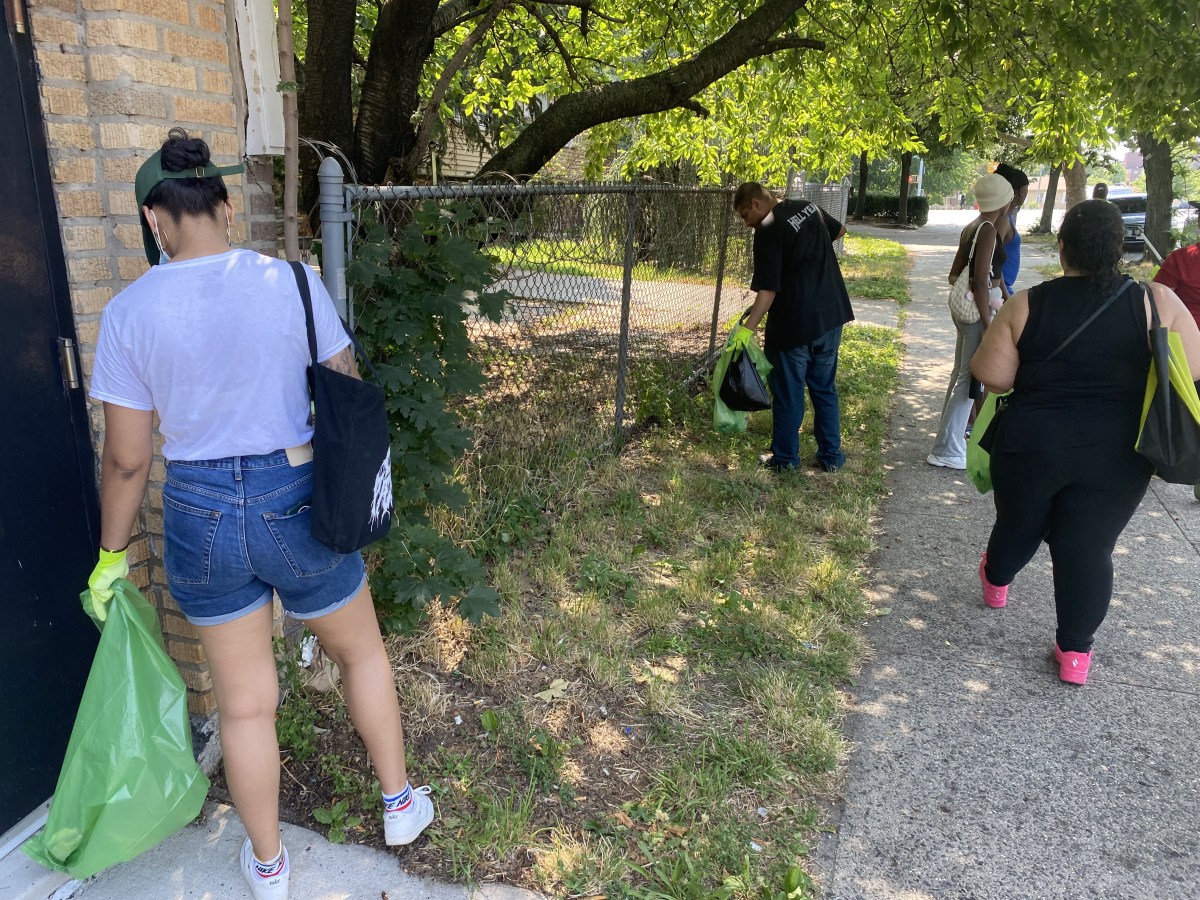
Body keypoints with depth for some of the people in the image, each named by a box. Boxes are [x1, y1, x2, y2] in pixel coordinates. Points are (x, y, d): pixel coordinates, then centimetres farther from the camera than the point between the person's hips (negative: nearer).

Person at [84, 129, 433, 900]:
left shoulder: (130, 311, -8)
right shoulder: (292, 283, -10)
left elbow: (126, 459, -3)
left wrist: (114, 554, 12)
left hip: (201, 517, 1)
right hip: (296, 503, -1)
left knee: (245, 701, 17)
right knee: (362, 651, 24)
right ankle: (400, 804, 40)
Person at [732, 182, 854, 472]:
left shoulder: (768, 230, -16)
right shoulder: (809, 207, 7)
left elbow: (768, 290, -23)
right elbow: (839, 230, 28)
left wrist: (746, 329, -26)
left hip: (793, 324, -7)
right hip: (830, 317, 7)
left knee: (788, 393, 6)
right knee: (825, 388, 17)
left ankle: (785, 458, 18)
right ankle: (831, 456, 23)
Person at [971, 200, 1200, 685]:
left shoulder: (1027, 305, -9)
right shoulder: (1157, 302, -7)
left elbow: (993, 376, -10)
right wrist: (1127, 374, 11)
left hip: (1032, 444, 0)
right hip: (1116, 455, 0)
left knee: (1019, 523, 23)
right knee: (1089, 549, 10)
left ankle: (996, 581, 50)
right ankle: (1075, 651, 19)